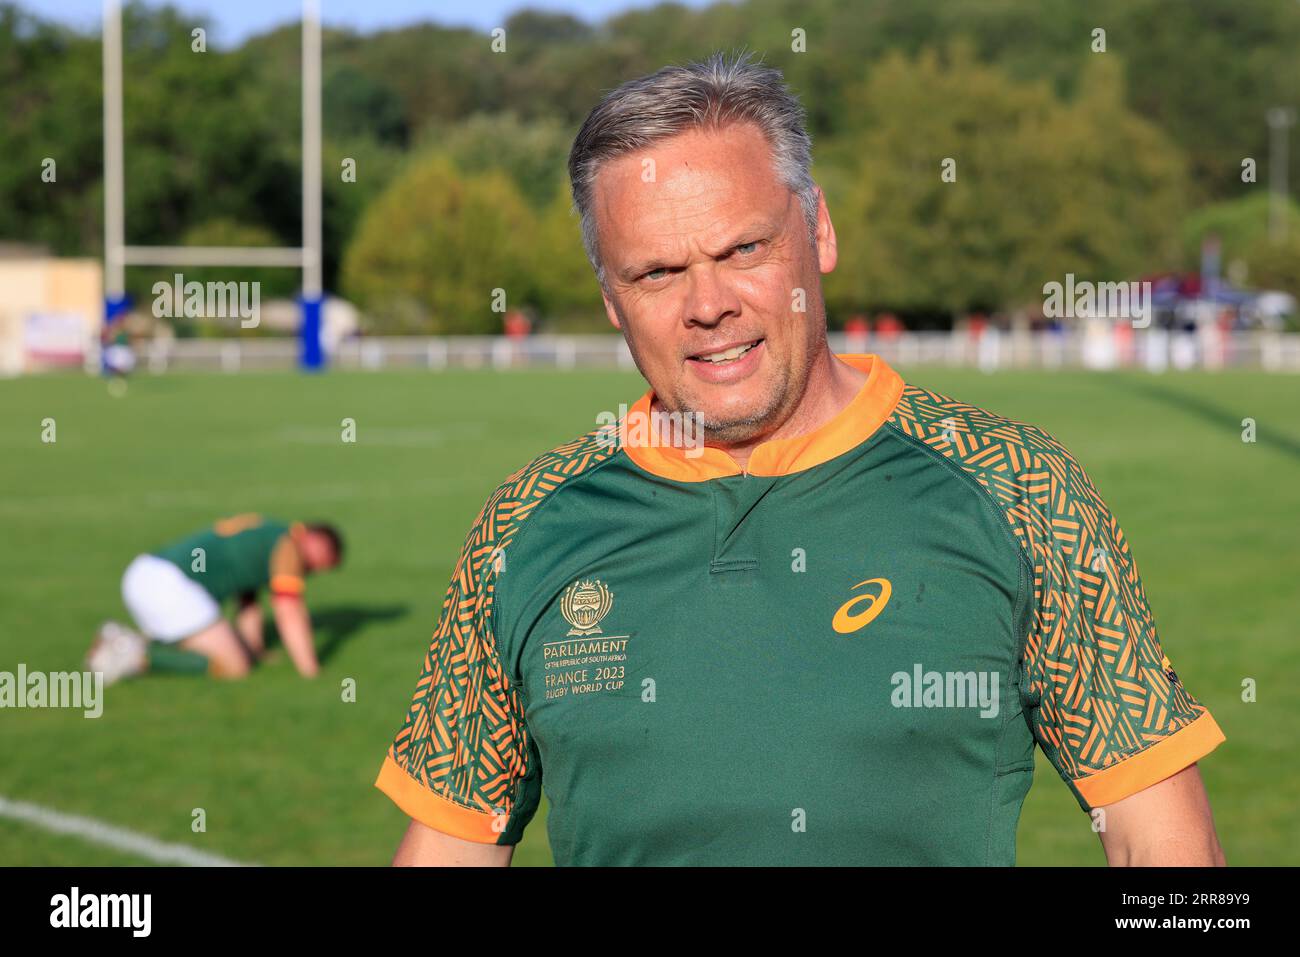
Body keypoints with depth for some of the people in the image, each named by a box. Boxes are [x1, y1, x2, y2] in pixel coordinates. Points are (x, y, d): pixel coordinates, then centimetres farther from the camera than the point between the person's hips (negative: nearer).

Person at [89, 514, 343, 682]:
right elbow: (289, 614, -5)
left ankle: (122, 642, 6)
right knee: (233, 667, -6)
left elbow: (246, 604, 32)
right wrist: (310, 670, -2)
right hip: (171, 587, -9)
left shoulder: (260, 536, 30)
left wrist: (254, 651, 24)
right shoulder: (289, 544, 2)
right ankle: (140, 656, -16)